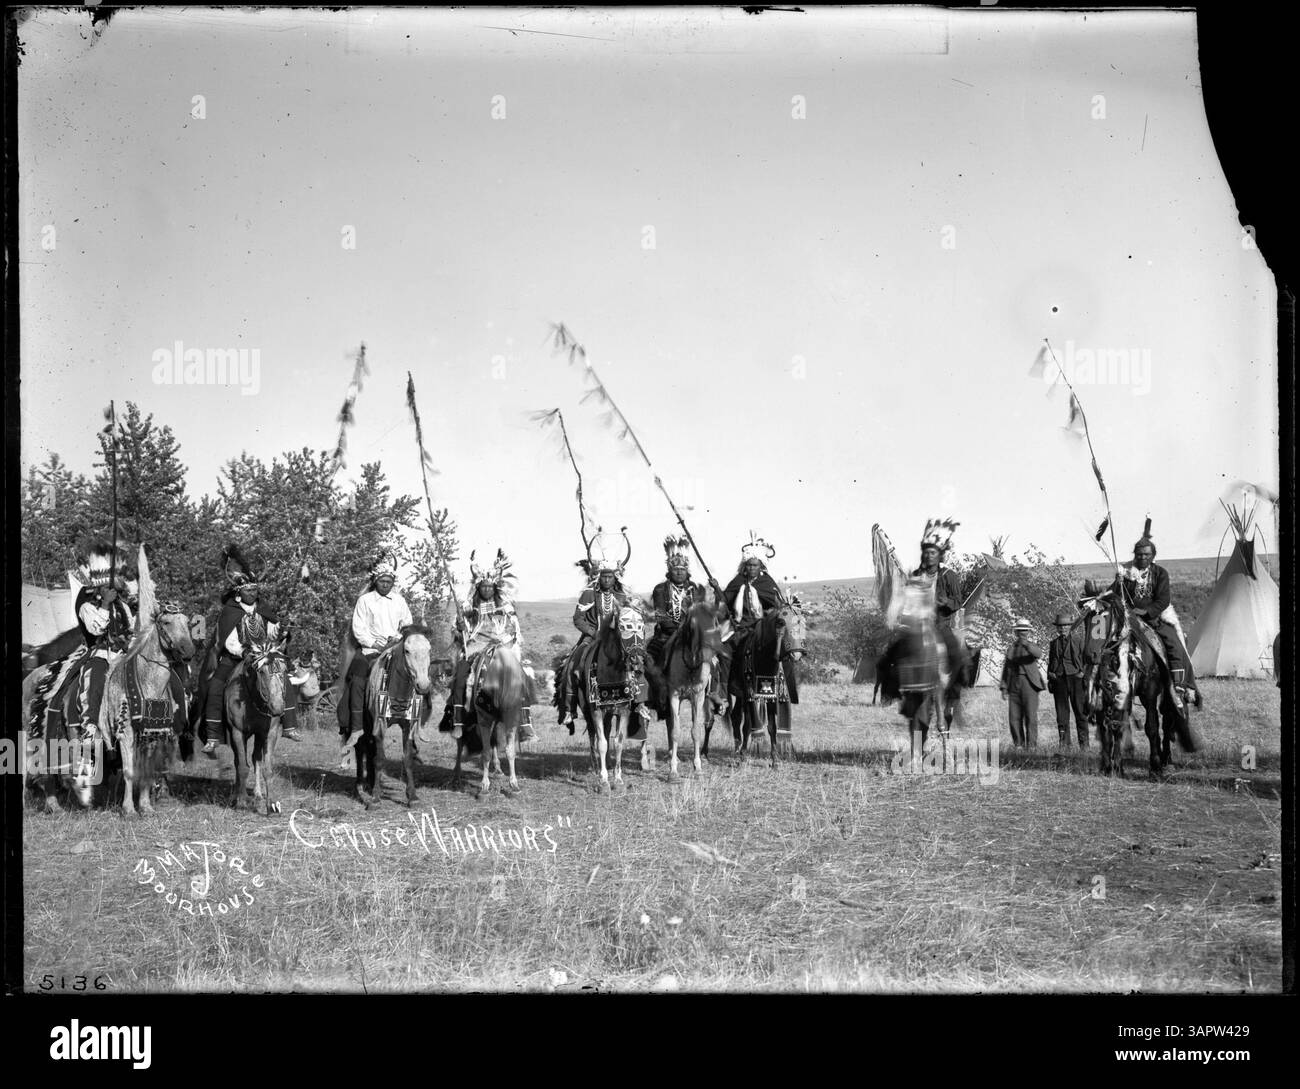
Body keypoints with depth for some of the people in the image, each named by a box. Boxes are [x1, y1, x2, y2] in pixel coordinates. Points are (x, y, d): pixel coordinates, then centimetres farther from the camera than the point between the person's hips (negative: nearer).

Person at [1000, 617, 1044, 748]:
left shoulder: (1032, 646, 5)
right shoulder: (1011, 648, 17)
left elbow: (1038, 654, -19)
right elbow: (1006, 668, 17)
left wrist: (1027, 644, -37)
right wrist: (1004, 687, 8)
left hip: (1029, 683, -4)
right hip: (1013, 685, 4)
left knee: (1031, 716, -8)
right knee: (1014, 716, 0)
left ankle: (1032, 745, -7)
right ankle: (1018, 744, 7)